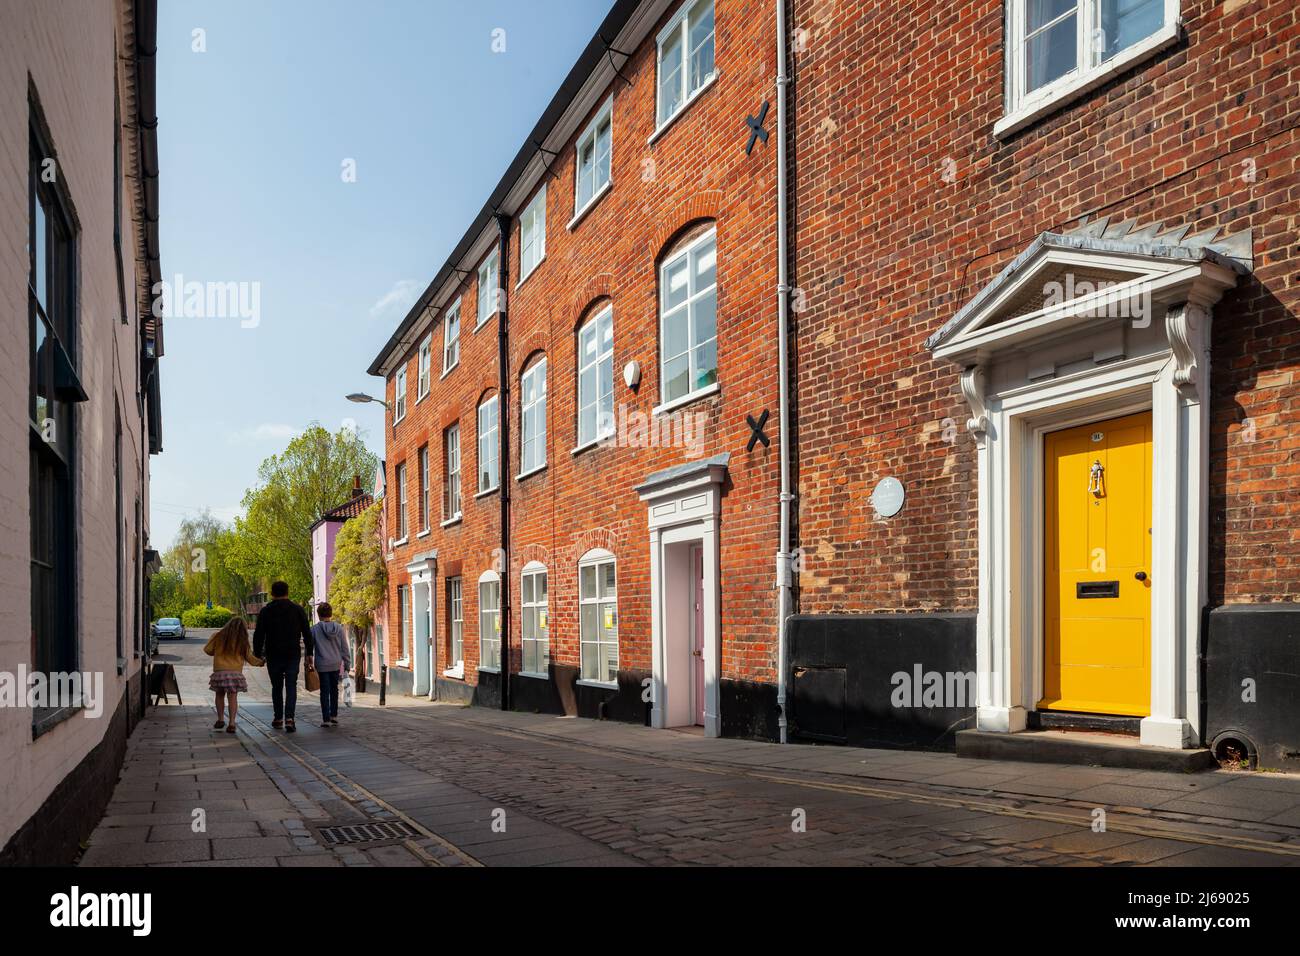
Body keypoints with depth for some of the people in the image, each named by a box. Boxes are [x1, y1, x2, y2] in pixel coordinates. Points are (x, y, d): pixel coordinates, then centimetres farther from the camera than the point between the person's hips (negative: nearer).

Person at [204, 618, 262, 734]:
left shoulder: (218, 636, 4)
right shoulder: (243, 641, 4)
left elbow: (207, 649, 7)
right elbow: (250, 658, 10)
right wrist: (260, 662, 28)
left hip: (219, 671, 1)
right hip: (235, 672, -1)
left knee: (220, 695, 18)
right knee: (233, 697, 0)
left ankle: (220, 719, 19)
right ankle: (231, 723, -5)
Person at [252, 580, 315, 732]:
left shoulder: (265, 611, 1)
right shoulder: (298, 609, 2)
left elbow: (258, 635, 0)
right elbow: (307, 633, 2)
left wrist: (257, 655, 7)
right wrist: (309, 654, 6)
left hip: (273, 656, 0)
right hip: (293, 655, 0)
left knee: (277, 687, 13)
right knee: (291, 686, 0)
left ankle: (278, 719, 17)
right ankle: (289, 718, -15)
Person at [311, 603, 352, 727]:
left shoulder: (315, 629, -9)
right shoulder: (339, 628, -2)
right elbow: (345, 649, 1)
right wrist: (347, 665, 8)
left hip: (322, 665, -2)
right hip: (336, 665, 2)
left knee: (325, 691, 4)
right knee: (334, 690, 17)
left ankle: (326, 719, 3)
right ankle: (334, 716, 23)